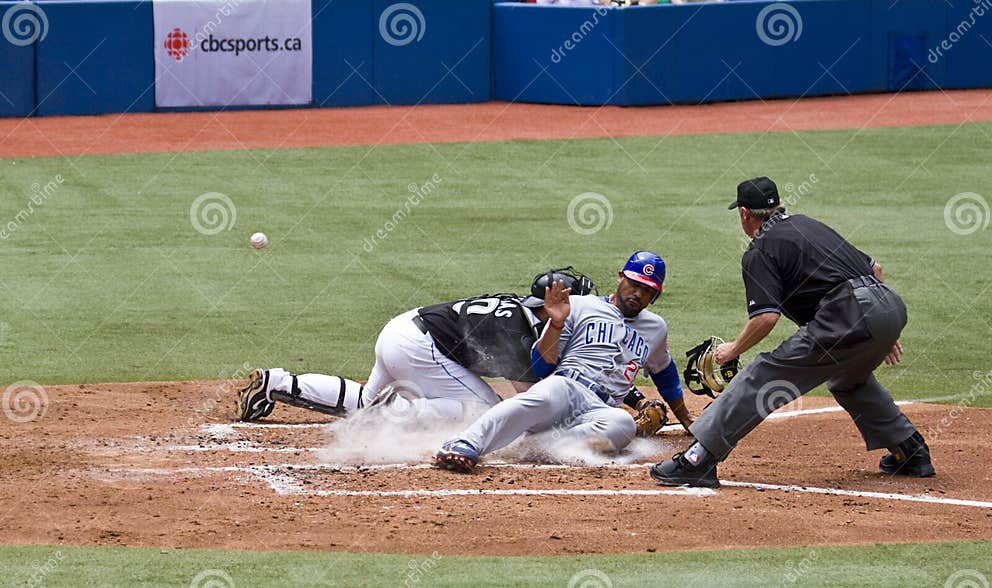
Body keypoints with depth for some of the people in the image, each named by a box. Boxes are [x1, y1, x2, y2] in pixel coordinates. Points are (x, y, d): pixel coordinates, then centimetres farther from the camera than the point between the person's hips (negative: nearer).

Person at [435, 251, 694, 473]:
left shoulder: (655, 328, 27)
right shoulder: (579, 306, 14)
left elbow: (665, 374, 44)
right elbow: (541, 366, 7)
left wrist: (688, 421, 48)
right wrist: (556, 323, -9)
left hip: (600, 410, 3)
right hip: (563, 385, -3)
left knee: (623, 423, -38)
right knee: (543, 397, -43)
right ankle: (466, 444, -59)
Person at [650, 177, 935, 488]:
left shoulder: (760, 251, 4)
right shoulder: (806, 224, 28)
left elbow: (766, 317, -9)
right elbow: (873, 268, 29)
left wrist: (733, 349, 7)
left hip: (849, 317, -8)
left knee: (761, 377, -6)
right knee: (848, 378, 37)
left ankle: (698, 460, -14)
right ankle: (912, 452, 37)